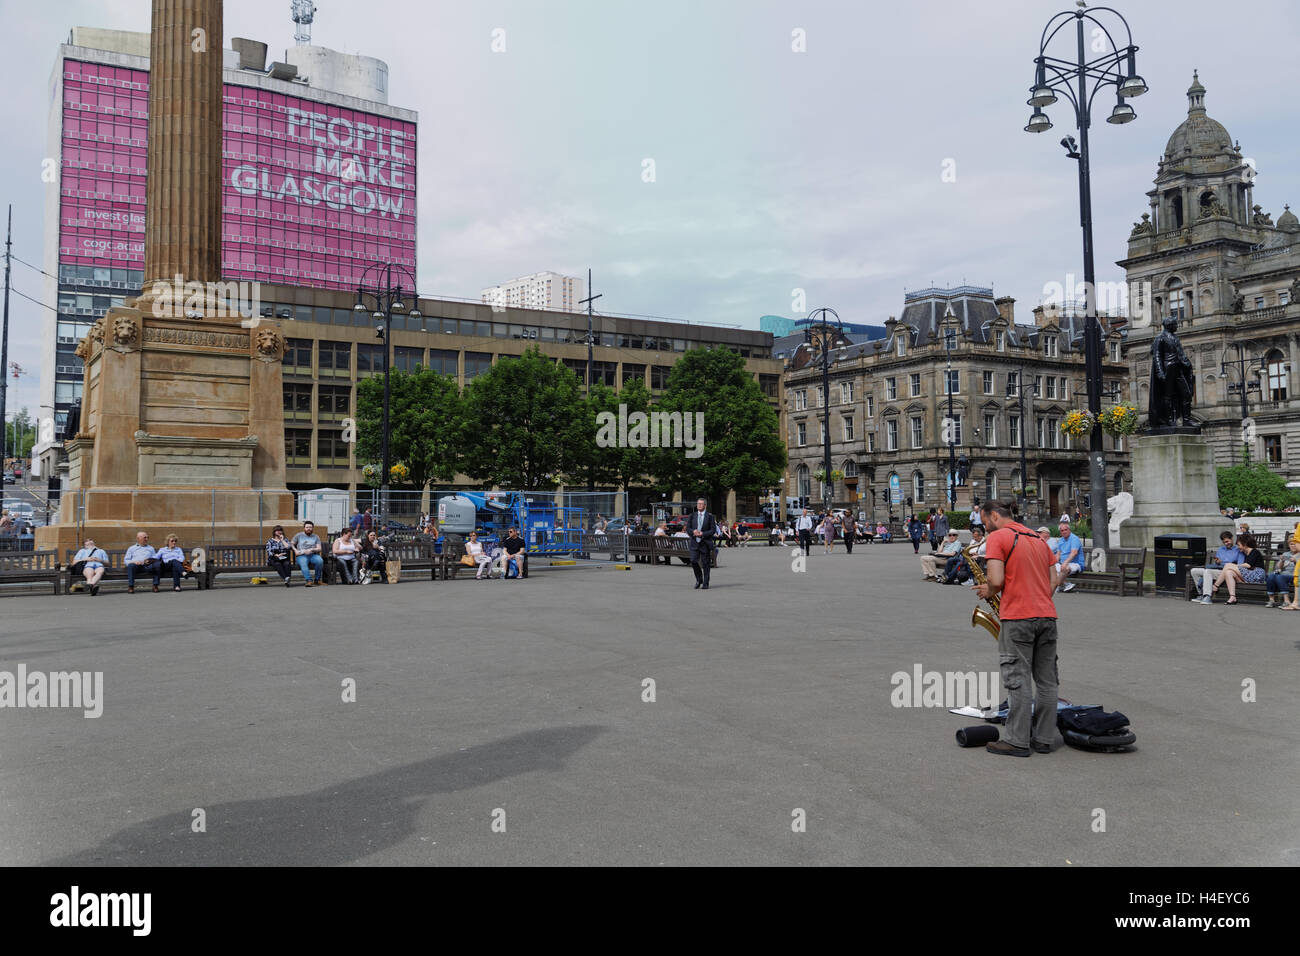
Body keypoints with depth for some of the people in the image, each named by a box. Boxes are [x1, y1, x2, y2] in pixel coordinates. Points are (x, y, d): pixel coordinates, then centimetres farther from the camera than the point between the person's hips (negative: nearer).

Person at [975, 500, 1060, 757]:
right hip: (1047, 616, 7)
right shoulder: (1038, 538, 18)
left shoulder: (997, 537, -6)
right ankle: (1043, 739, 15)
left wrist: (988, 592, 4)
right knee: (1047, 682, 10)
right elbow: (1053, 581, 15)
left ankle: (1017, 741, 0)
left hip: (1017, 619, -7)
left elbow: (996, 581, -16)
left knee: (1017, 681, -3)